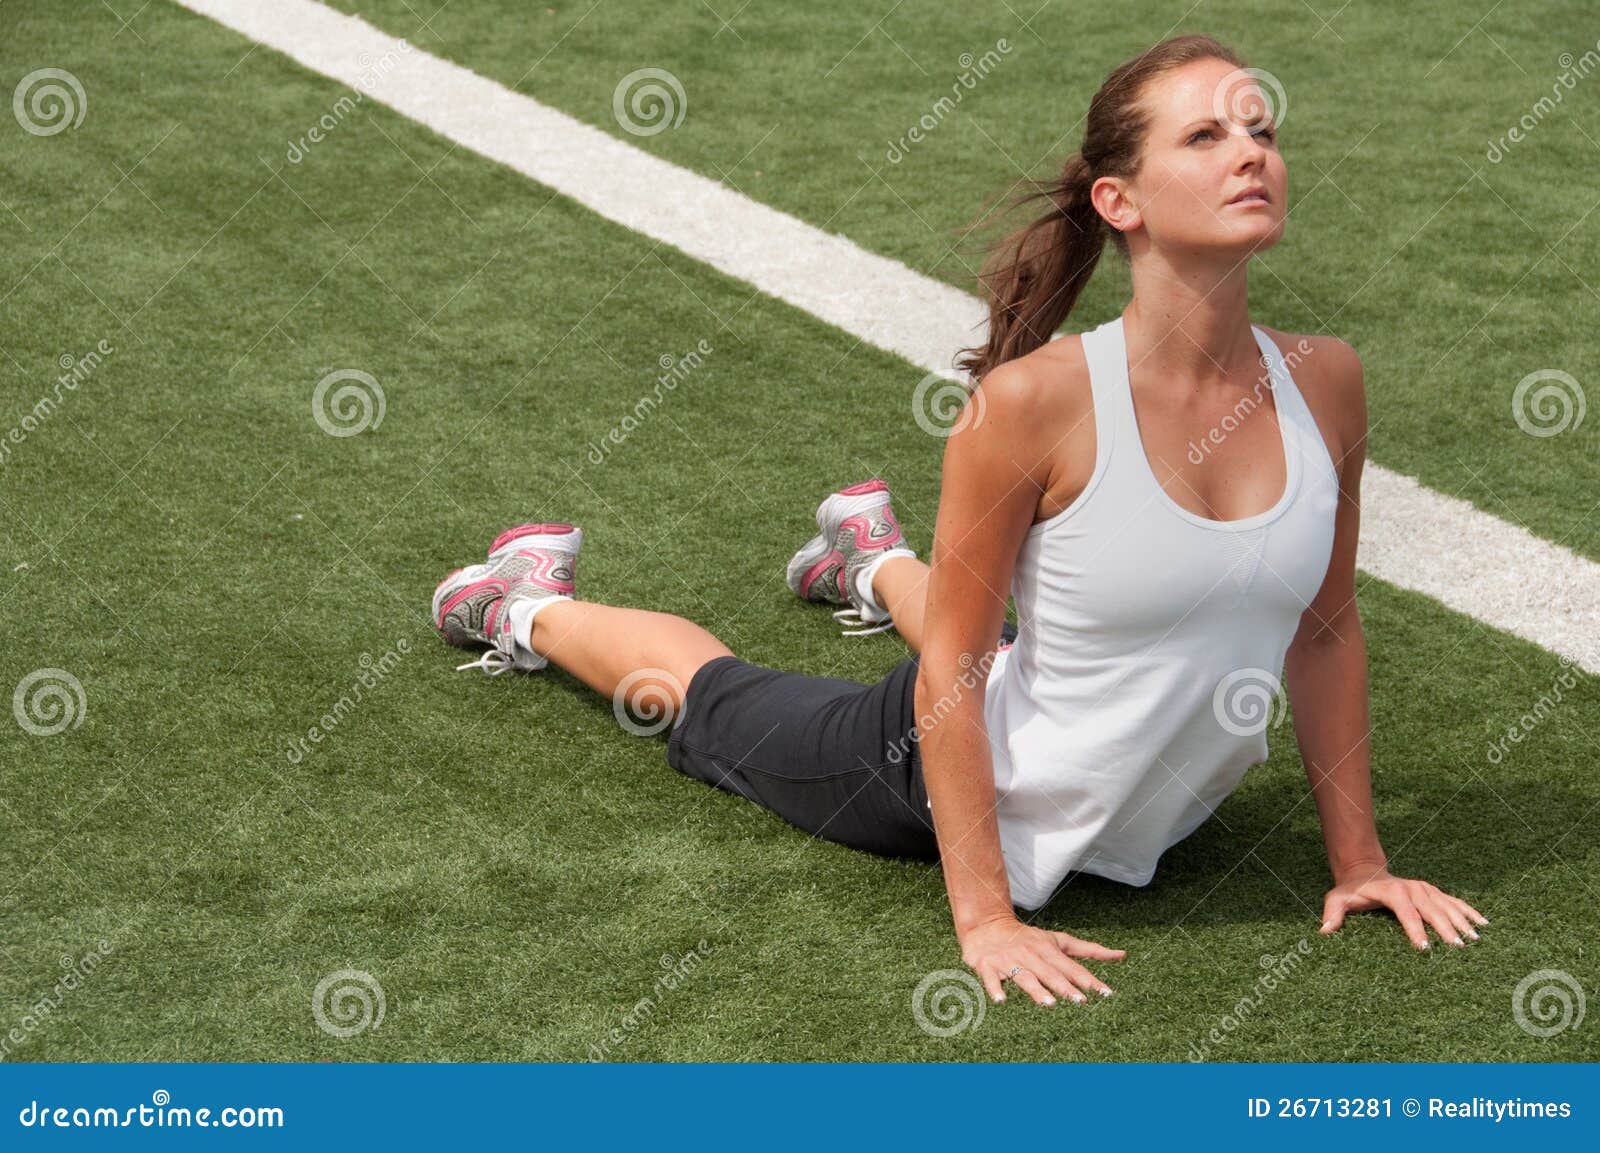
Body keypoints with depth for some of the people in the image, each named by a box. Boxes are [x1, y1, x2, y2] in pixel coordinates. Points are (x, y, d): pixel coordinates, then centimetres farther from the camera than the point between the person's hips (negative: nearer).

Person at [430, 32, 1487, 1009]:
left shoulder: (1324, 383, -20)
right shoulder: (1037, 399, -33)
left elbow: (1326, 629, -5)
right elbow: (952, 666, -23)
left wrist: (1358, 858, -1)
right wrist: (982, 913, -23)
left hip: (1158, 805, 5)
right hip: (990, 794, -5)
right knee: (719, 701, 23)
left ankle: (876, 559, 68)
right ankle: (532, 605, 50)